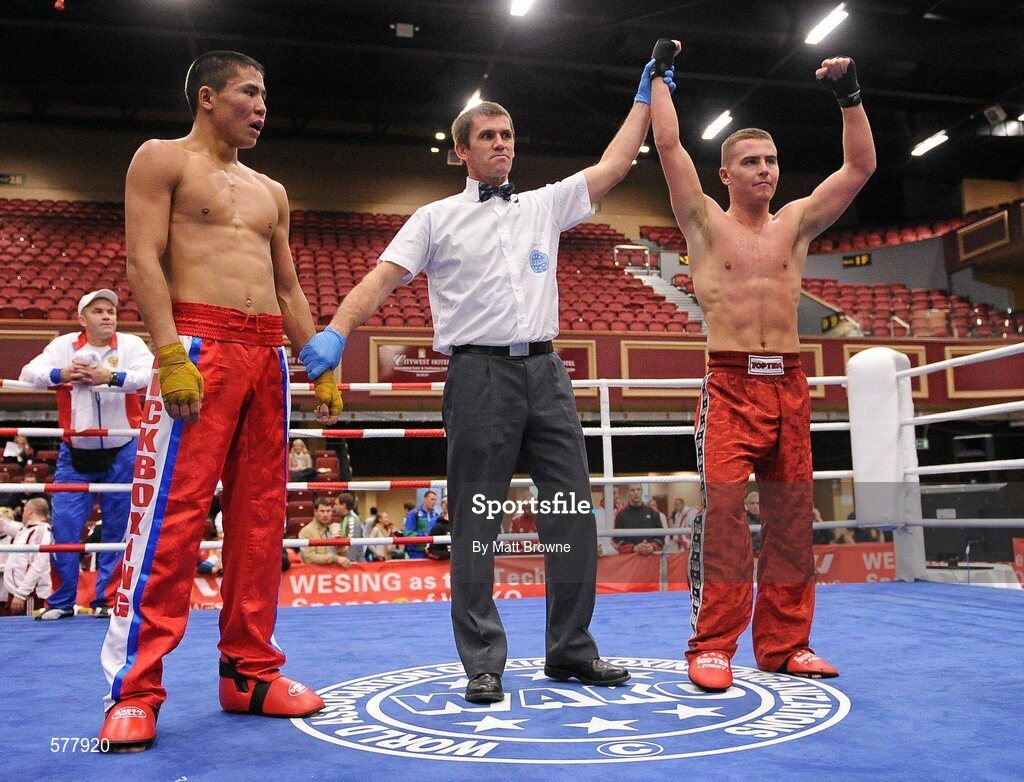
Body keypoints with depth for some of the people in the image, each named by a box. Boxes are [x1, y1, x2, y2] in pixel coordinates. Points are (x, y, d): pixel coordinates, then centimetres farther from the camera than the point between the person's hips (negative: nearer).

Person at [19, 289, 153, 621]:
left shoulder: (131, 344, -1)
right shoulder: (63, 345, 5)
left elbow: (150, 374, -17)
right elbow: (28, 374, -4)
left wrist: (111, 377, -31)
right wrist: (60, 374, -22)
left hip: (122, 453, -1)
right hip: (75, 453, 1)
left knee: (118, 529, 4)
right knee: (64, 527, 0)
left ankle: (106, 599, 16)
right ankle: (61, 601, 14)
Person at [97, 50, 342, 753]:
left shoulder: (271, 192, 25)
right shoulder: (163, 159, 8)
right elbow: (144, 259, -5)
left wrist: (322, 368, 11)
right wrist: (170, 355, -18)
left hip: (269, 353, 6)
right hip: (198, 343, -6)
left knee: (261, 512, 3)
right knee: (171, 510, -11)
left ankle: (250, 673, 11)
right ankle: (133, 691, -4)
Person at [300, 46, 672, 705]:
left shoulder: (545, 205, 17)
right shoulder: (438, 218, 7)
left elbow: (613, 165, 18)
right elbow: (383, 277, -3)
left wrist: (647, 94, 20)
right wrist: (336, 331, -18)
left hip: (545, 371, 4)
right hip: (480, 374, -4)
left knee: (574, 513, 4)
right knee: (476, 523, -1)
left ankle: (572, 650, 17)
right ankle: (483, 664, 9)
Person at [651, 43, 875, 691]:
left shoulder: (796, 224, 15)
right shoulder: (706, 223, 6)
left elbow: (861, 166, 13)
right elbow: (669, 146, 0)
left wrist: (850, 94, 9)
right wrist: (661, 75, 9)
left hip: (790, 383, 4)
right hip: (731, 382, -4)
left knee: (792, 516, 4)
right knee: (722, 511, -12)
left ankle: (785, 643, 13)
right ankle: (713, 645, -6)